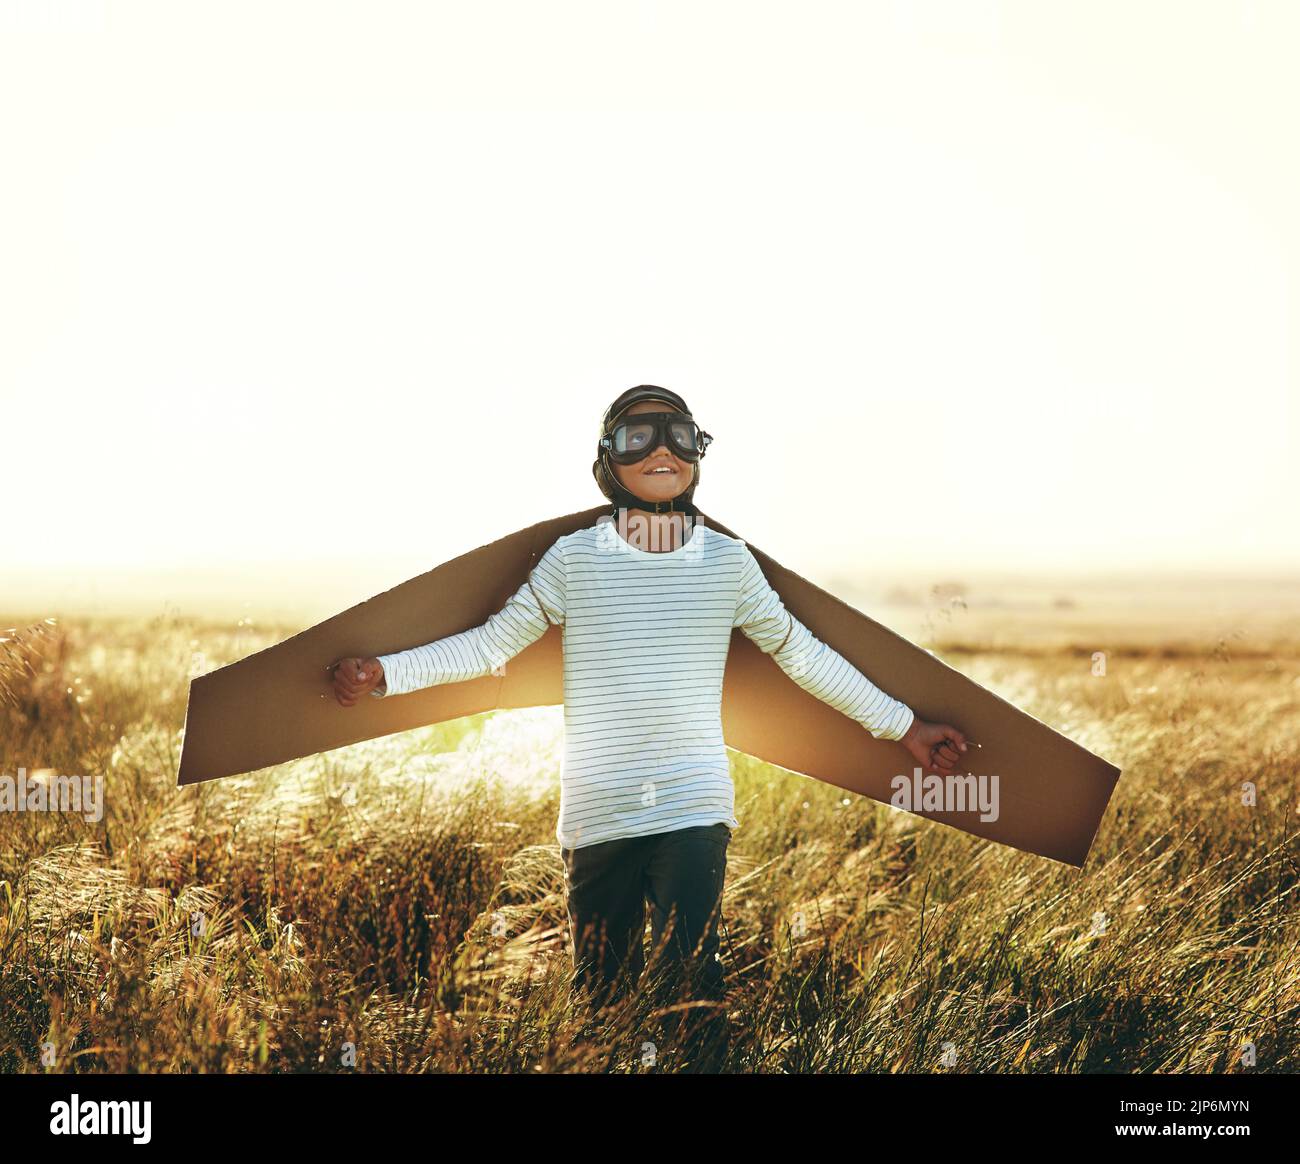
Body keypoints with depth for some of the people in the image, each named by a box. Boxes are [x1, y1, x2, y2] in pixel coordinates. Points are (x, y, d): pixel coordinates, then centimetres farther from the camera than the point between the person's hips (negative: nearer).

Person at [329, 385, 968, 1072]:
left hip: (695, 810, 0)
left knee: (689, 986, -11)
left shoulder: (728, 563, 7)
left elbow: (802, 655, 15)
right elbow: (490, 645, 6)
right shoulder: (574, 559, 3)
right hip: (598, 816, 0)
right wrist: (382, 674, -4)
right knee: (600, 996, 6)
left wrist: (903, 726, 17)